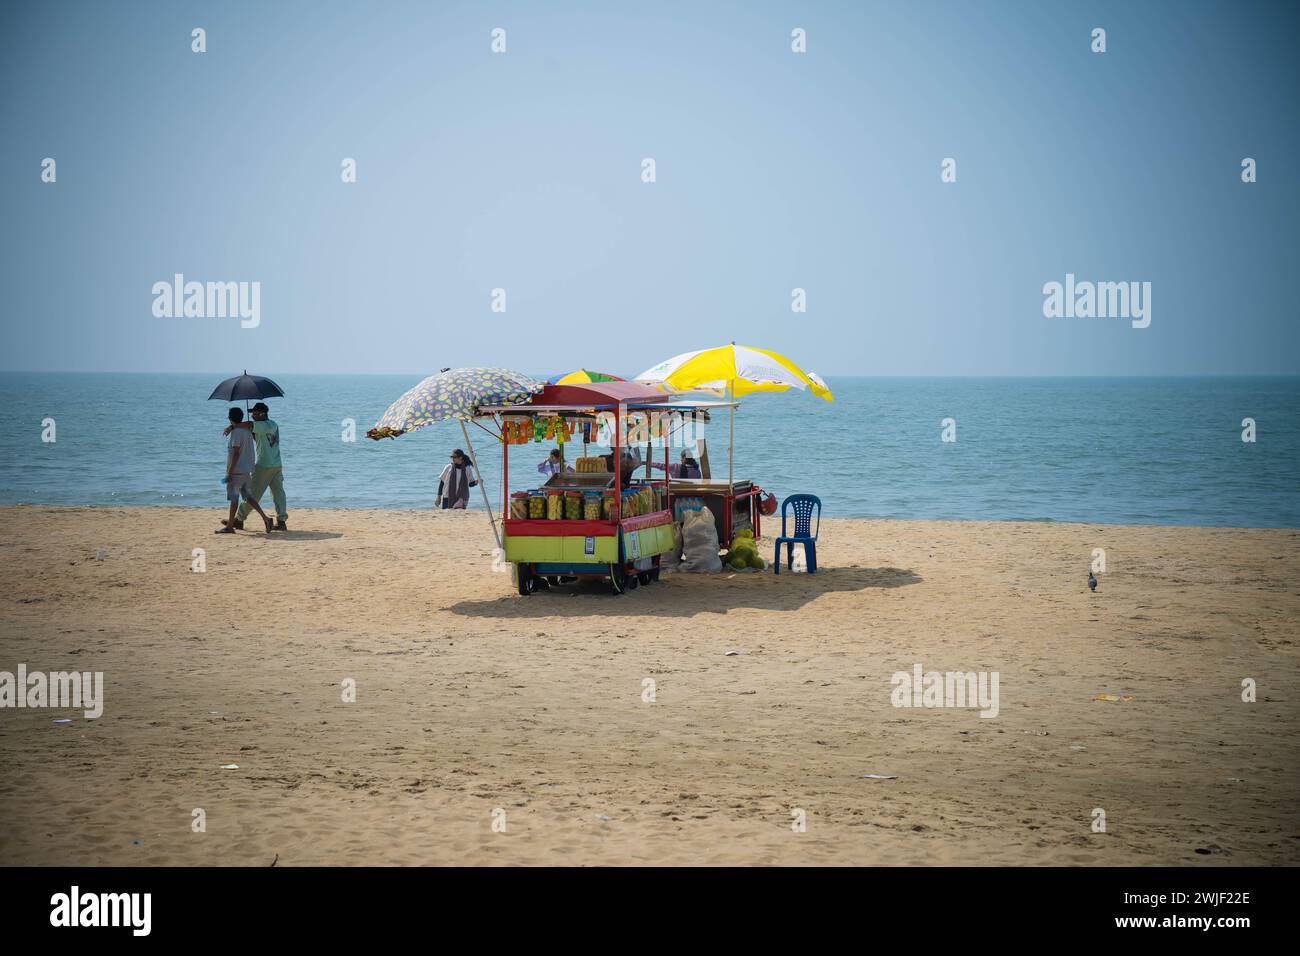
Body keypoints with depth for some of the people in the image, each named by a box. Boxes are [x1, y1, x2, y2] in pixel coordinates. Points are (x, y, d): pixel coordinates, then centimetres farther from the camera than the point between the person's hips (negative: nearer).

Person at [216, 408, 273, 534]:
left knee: (233, 498, -2)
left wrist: (229, 473, -18)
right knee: (248, 496, 13)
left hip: (236, 471, -8)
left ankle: (230, 526, 3)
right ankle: (265, 518, 3)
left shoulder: (236, 432, -16)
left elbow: (236, 454, -19)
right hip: (246, 470, 8)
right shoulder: (248, 430, 8)